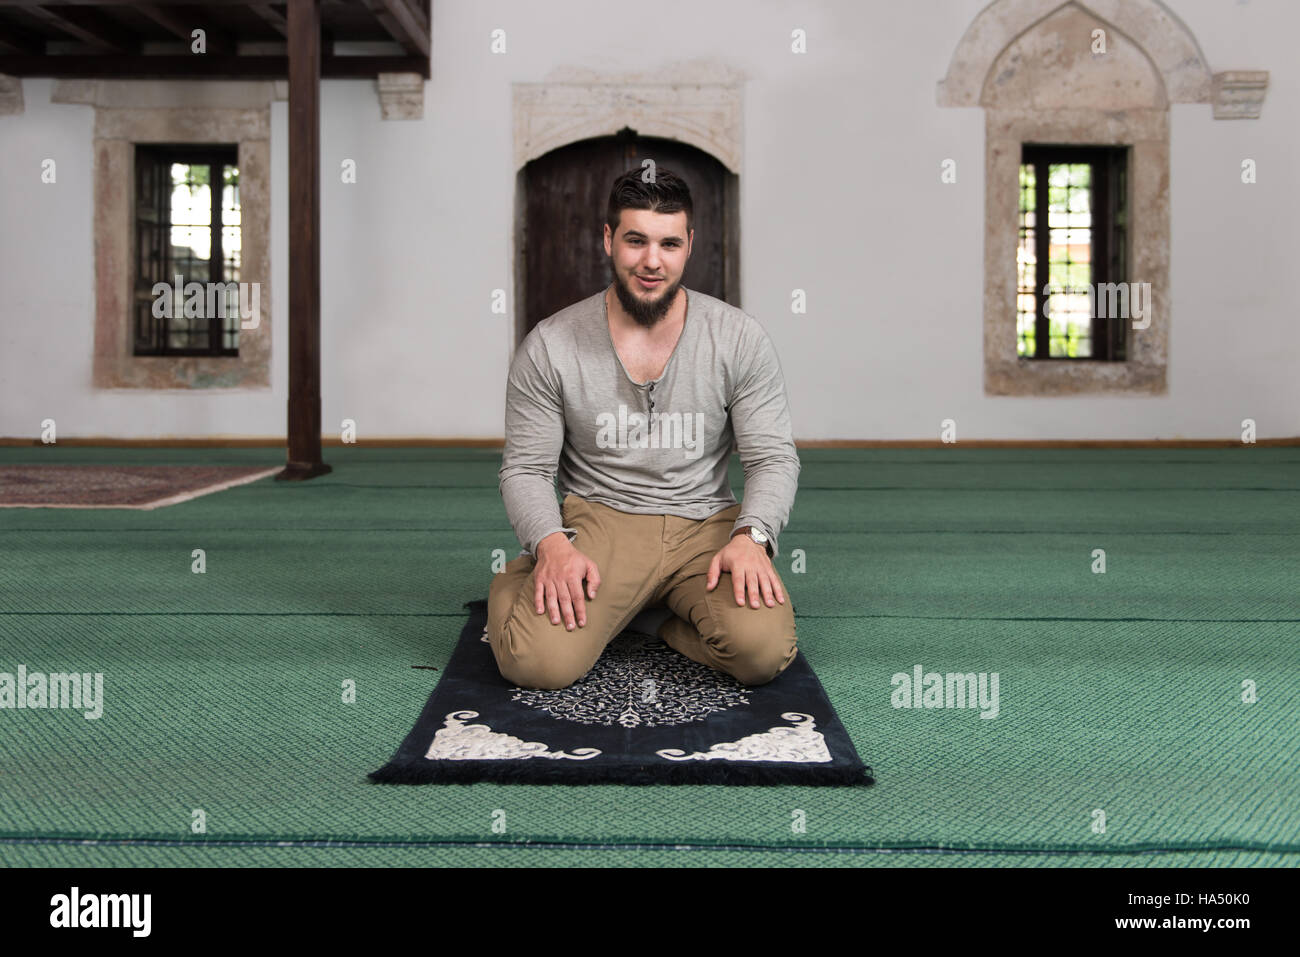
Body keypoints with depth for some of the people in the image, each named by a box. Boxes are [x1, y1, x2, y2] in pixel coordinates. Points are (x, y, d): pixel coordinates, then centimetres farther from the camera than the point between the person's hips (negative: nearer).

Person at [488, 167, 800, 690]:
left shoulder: (740, 338, 0)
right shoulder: (549, 347, -3)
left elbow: (773, 459, 0)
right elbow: (525, 469, 0)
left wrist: (751, 536, -20)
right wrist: (552, 543, -20)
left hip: (706, 524, 1)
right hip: (598, 523, -1)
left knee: (764, 649, -28)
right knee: (538, 661, -26)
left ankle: (676, 620, 7)